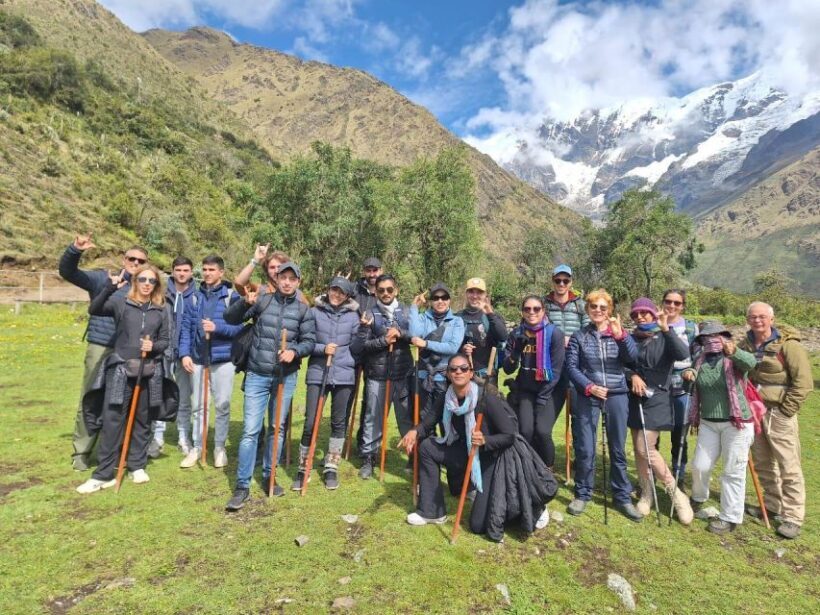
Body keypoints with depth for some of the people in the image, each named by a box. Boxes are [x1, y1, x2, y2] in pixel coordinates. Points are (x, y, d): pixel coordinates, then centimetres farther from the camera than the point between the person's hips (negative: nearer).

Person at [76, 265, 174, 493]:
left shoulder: (162, 310, 7)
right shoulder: (120, 302, 1)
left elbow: (166, 341, 9)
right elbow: (94, 310, -15)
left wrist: (154, 347, -12)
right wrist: (109, 289, -28)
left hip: (149, 372, 2)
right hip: (120, 369, -2)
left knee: (142, 420, 11)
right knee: (112, 420, -2)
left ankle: (137, 466, 25)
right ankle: (104, 474, 7)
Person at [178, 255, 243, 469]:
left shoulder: (232, 296, -2)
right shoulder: (196, 296, 9)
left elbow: (238, 327, -8)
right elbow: (186, 326, 7)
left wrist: (217, 327, -24)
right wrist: (185, 353, -2)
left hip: (223, 359, -3)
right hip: (198, 358, 3)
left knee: (222, 405, 5)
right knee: (198, 406, 9)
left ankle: (220, 447, 19)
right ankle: (196, 447, 22)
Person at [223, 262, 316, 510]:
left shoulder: (303, 309, 2)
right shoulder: (262, 300, -1)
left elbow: (309, 341, 0)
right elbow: (230, 318, -2)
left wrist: (295, 351, -20)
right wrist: (245, 303, -22)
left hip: (286, 377, 2)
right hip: (257, 375, -2)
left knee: (278, 428, 13)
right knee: (250, 429, -3)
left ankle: (269, 476, 29)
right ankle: (242, 486, 7)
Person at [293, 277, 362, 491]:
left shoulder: (353, 315, 4)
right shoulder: (315, 312, 1)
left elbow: (356, 348, 2)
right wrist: (322, 348, -15)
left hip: (344, 375, 2)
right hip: (317, 373, -1)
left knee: (339, 422, 10)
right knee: (310, 423, 0)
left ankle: (331, 468, 26)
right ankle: (303, 469, 19)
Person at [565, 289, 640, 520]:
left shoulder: (618, 333, 4)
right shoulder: (579, 336, 2)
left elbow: (633, 357, -12)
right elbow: (571, 367, -2)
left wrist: (620, 335, -27)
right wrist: (589, 387, -15)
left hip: (617, 396, 1)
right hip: (587, 398, -1)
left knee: (618, 449, 9)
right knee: (585, 449, 3)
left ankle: (622, 497, 23)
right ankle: (582, 494, 19)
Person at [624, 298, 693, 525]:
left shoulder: (665, 338, -3)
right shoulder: (630, 339, 6)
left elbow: (683, 354, -22)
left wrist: (666, 329, -29)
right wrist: (632, 375, -10)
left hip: (657, 399, -4)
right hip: (635, 399, 4)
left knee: (645, 448, -11)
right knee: (638, 449, 9)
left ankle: (676, 493, 7)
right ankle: (647, 493, 24)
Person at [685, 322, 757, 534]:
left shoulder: (734, 358, -9)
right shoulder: (700, 361, 6)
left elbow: (750, 363, -32)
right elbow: (693, 389, 16)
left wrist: (734, 352, -54)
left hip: (736, 423, -4)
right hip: (708, 423, 5)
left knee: (733, 472, 5)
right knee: (699, 465, 10)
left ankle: (731, 518, 18)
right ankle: (698, 498, 37)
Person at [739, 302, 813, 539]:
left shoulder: (788, 345, -11)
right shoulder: (745, 345, 5)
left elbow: (804, 382, -12)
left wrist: (785, 410, -13)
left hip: (779, 412, -6)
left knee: (789, 467, 0)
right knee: (763, 463, 16)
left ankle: (793, 517, 10)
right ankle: (772, 505, 32)